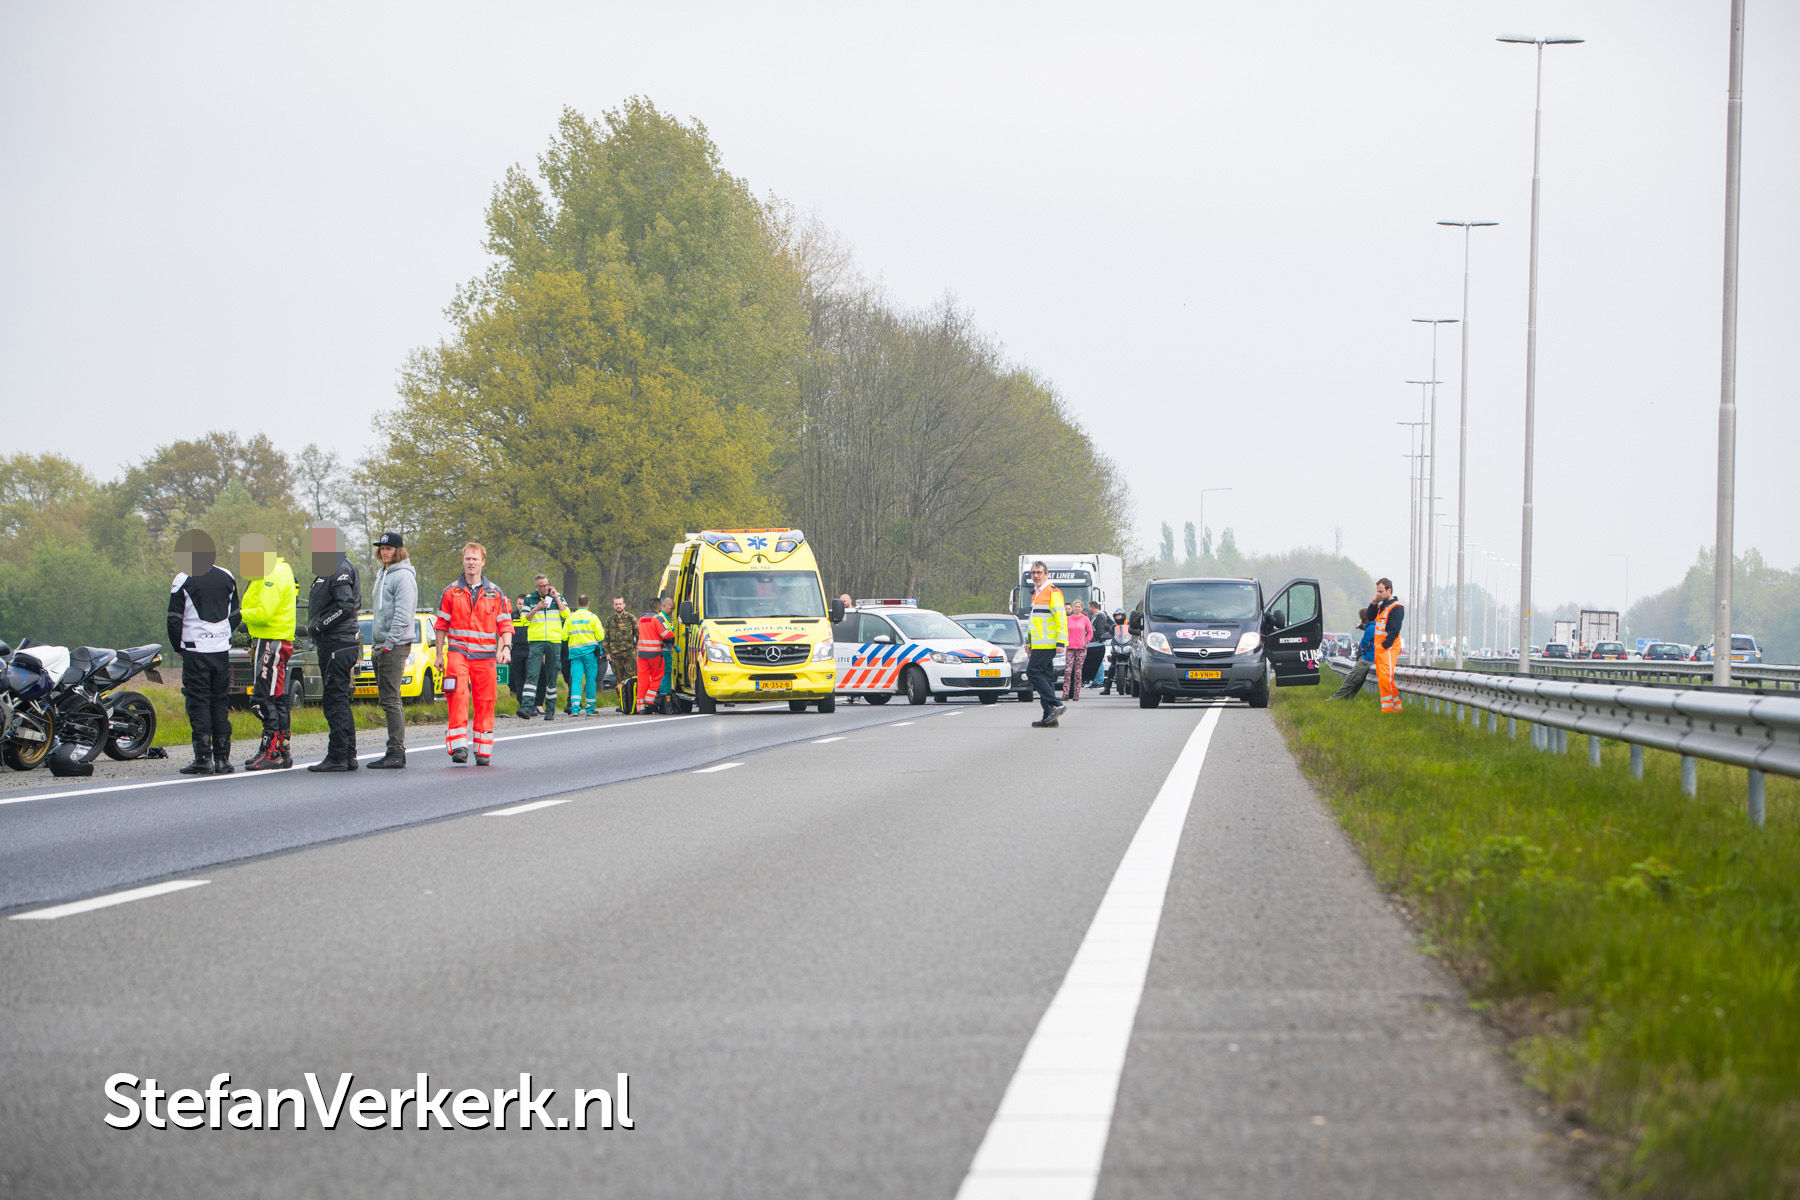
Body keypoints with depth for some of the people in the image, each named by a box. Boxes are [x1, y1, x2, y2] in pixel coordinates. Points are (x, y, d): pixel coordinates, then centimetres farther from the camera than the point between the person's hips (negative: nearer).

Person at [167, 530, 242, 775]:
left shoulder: (183, 580, -7)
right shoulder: (227, 578, 7)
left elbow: (174, 620, -5)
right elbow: (236, 616, 14)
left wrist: (179, 647, 9)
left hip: (195, 651, -4)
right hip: (222, 651, 4)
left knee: (198, 703, -1)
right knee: (220, 703, 10)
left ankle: (203, 758, -6)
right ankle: (222, 759, 9)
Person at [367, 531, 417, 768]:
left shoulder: (403, 576, -10)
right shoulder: (382, 575, 20)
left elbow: (403, 615, -18)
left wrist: (389, 643, -19)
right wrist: (376, 644, 18)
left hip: (396, 646, -10)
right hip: (381, 646, 10)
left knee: (390, 700, -12)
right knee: (388, 700, 9)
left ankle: (397, 752, -13)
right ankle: (395, 751, 11)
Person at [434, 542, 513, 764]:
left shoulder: (495, 594, 9)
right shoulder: (451, 592, 9)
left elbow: (505, 625, 8)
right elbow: (442, 625, 13)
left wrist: (506, 648, -9)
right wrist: (439, 655, 10)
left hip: (485, 655, 1)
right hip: (457, 652, -1)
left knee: (485, 702, 1)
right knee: (458, 696, -18)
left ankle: (483, 751, 10)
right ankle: (459, 745, -23)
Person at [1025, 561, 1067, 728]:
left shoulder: (1053, 592, -9)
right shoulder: (1036, 593, 20)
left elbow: (1061, 617, -15)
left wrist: (1061, 641, -20)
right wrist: (1029, 641, 26)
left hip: (1047, 644, -10)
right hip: (1038, 644, 10)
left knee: (1033, 672, -14)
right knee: (1046, 676, 7)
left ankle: (1055, 705, -14)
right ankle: (1049, 718, 7)